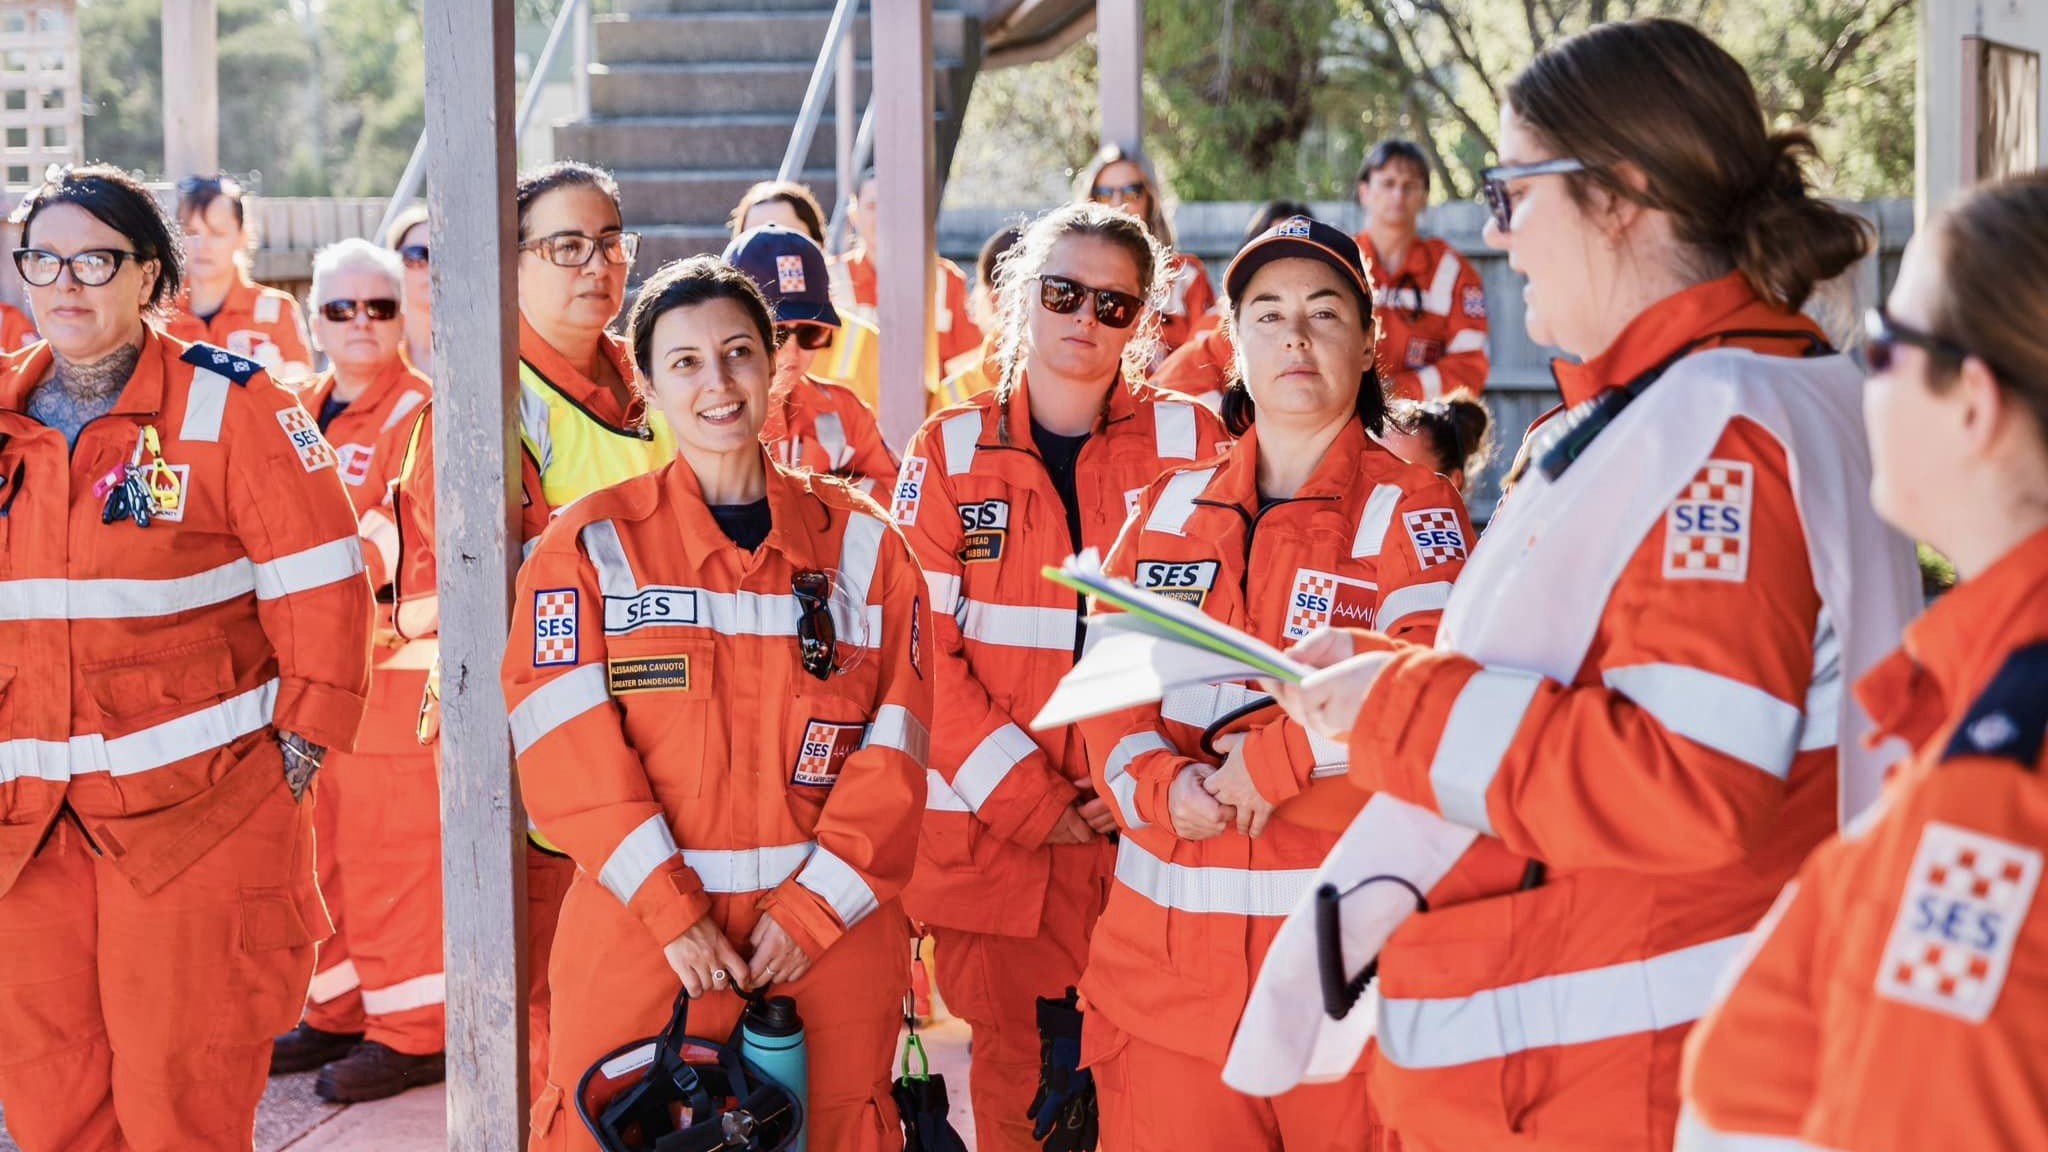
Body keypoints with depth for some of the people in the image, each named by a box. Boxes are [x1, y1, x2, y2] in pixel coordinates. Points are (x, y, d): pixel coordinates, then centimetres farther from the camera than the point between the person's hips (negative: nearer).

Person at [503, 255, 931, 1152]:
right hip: (637, 933, -1)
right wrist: (672, 910, -14)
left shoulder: (862, 542, 6)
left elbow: (893, 750, 2)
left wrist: (814, 906, -9)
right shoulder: (591, 544, 1)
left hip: (828, 932, 2)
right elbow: (568, 747, -7)